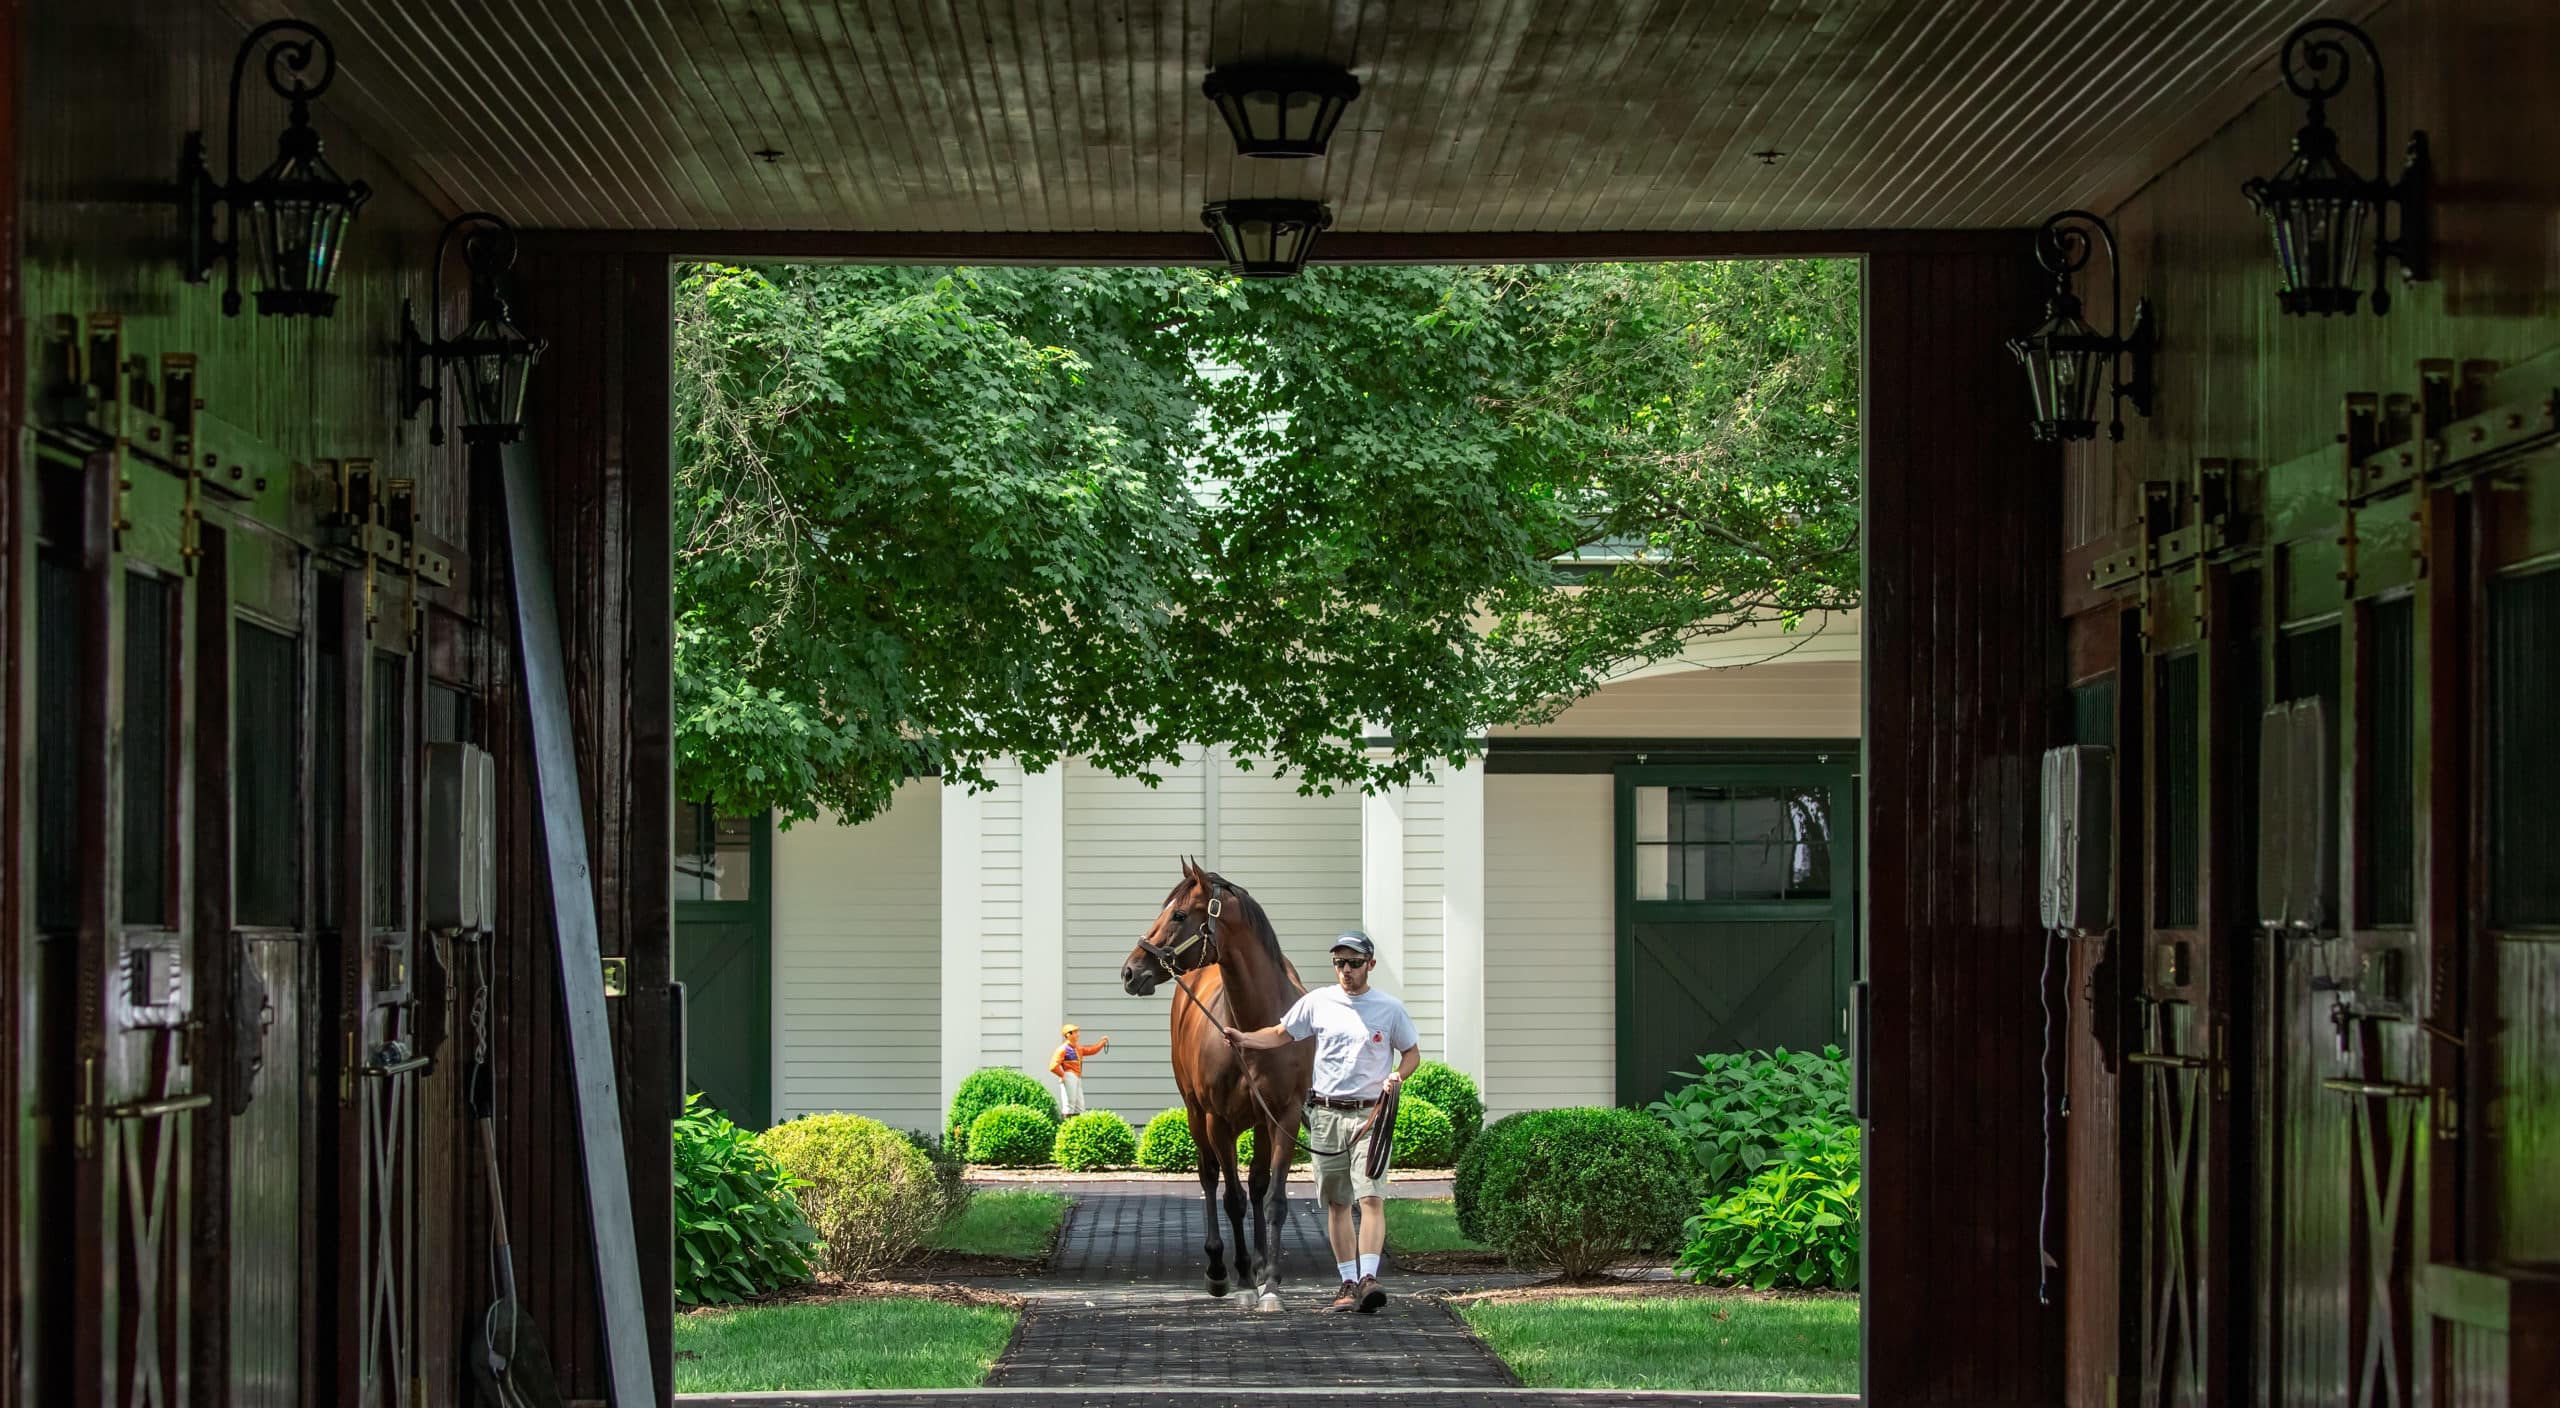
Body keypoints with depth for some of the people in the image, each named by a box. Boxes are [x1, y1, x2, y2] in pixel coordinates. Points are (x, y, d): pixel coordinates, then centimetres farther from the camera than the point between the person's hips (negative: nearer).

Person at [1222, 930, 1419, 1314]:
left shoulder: (1390, 1009, 1)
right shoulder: (1317, 1003, 5)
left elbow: (1412, 1052, 11)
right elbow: (1280, 1034, 14)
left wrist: (1398, 1075, -9)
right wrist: (1244, 1038, -3)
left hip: (1370, 1114, -3)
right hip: (1326, 1114, 3)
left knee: (1372, 1197, -16)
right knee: (1336, 1203, 6)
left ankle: (1368, 1277, -22)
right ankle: (1349, 1282, 12)